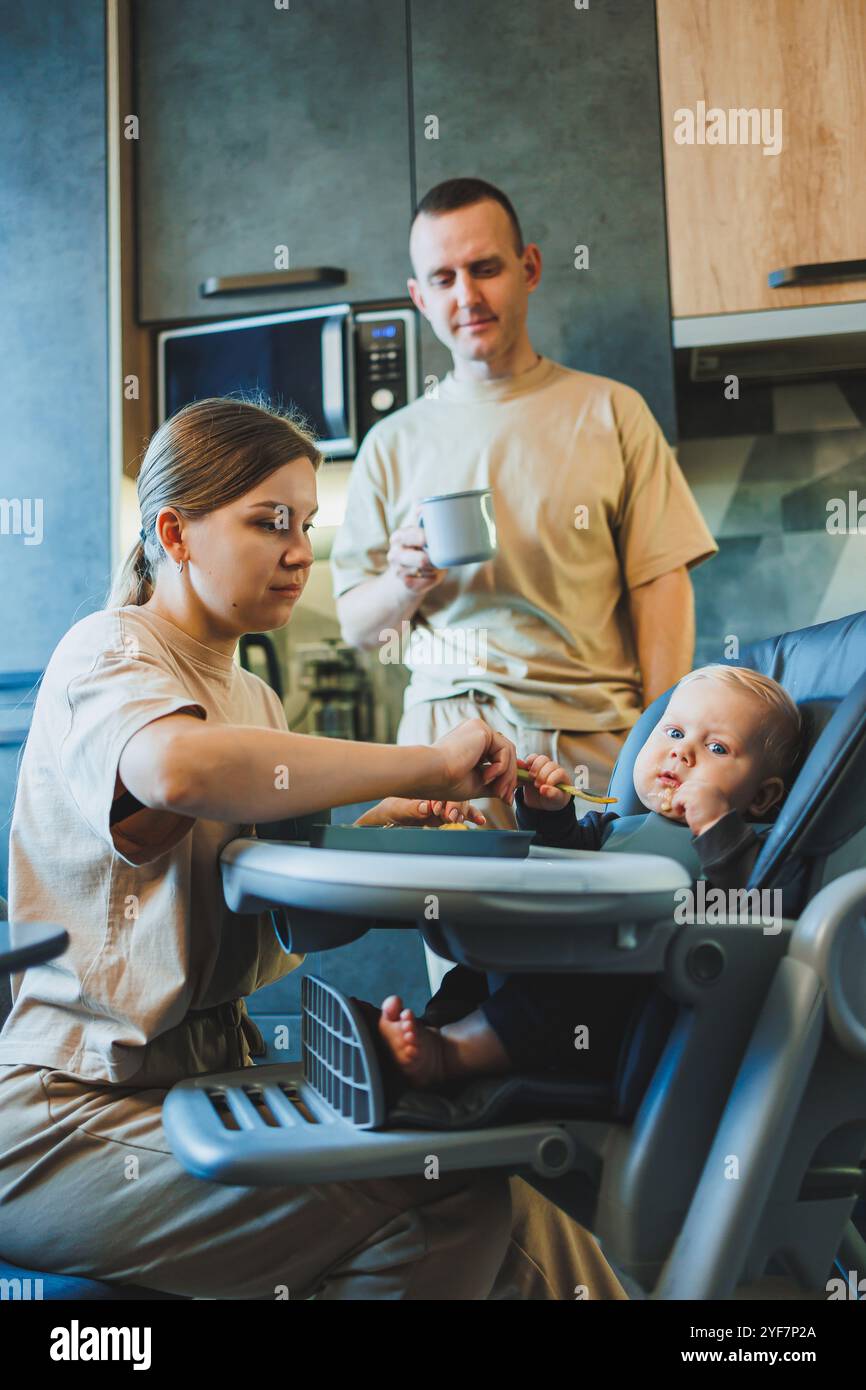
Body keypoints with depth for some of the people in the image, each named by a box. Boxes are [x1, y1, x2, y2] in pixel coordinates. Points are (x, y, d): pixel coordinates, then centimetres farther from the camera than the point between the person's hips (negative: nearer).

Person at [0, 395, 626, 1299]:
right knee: (447, 1205, -26)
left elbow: (270, 913, 12)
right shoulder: (107, 653, -10)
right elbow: (178, 767, -36)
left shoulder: (251, 697, 18)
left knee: (501, 1208, -14)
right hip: (73, 1121, -7)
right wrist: (424, 763, -27)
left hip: (212, 1077, 8)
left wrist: (374, 830, -5)